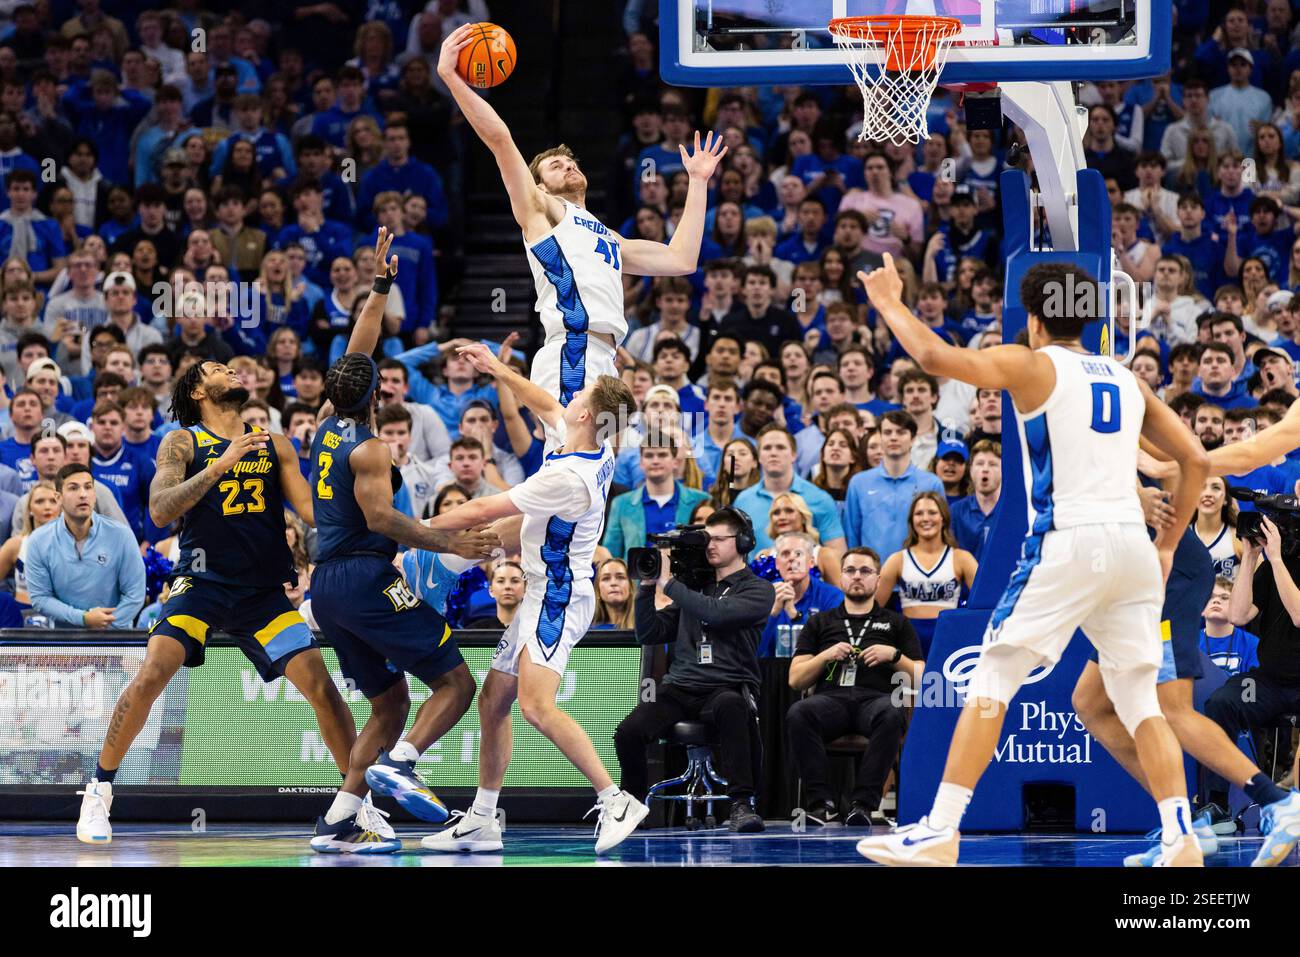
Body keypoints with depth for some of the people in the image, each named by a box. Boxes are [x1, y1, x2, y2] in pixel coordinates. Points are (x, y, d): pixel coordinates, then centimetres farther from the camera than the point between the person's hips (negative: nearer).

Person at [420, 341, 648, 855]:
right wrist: (497, 368, 25)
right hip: (543, 595, 11)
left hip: (558, 599, -11)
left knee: (536, 705, -25)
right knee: (493, 700, 12)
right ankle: (482, 822, 18)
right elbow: (546, 405, 25)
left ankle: (615, 801, -21)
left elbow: (484, 510, -16)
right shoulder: (596, 454, 2)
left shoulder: (568, 476, -24)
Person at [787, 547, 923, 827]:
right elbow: (795, 680, 19)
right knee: (798, 714, -36)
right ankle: (821, 802, -36)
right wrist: (826, 656, 3)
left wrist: (894, 656, -1)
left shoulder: (896, 623, 24)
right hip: (831, 697, 1)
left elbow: (920, 680, 16)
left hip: (877, 698, -1)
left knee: (891, 715, -40)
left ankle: (864, 803, -41)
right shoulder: (820, 623, 27)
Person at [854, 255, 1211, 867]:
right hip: (1133, 542, 5)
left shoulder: (1033, 367, 3)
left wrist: (888, 303, 8)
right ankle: (1181, 840, -2)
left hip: (1068, 542, -5)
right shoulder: (1127, 381, 20)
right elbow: (1195, 459, 19)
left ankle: (940, 832, -8)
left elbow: (934, 356, -8)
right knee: (1138, 698, 10)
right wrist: (1167, 543, 25)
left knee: (992, 679, -2)